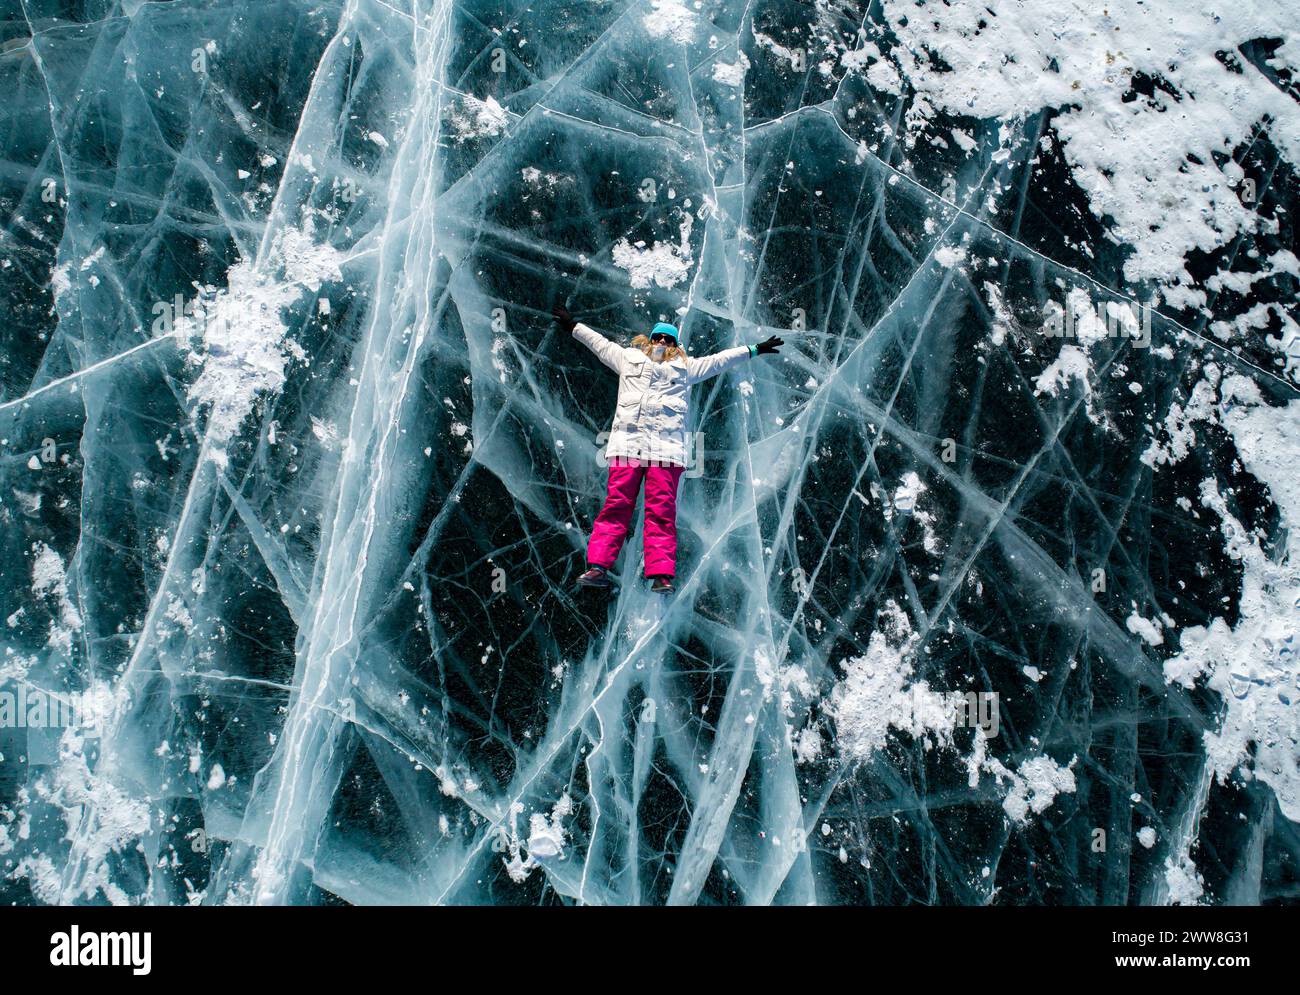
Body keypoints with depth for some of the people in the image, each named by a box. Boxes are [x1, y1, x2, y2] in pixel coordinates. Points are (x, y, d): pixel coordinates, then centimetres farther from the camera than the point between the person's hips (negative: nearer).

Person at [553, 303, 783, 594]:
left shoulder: (685, 367, 23)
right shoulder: (629, 358, 24)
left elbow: (719, 360, 27)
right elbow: (600, 343, 33)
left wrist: (755, 350, 29)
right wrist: (573, 326, 41)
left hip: (666, 448, 0)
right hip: (627, 445, 0)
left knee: (661, 513, -8)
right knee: (615, 506, -7)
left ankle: (661, 575, -11)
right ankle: (598, 567, -9)